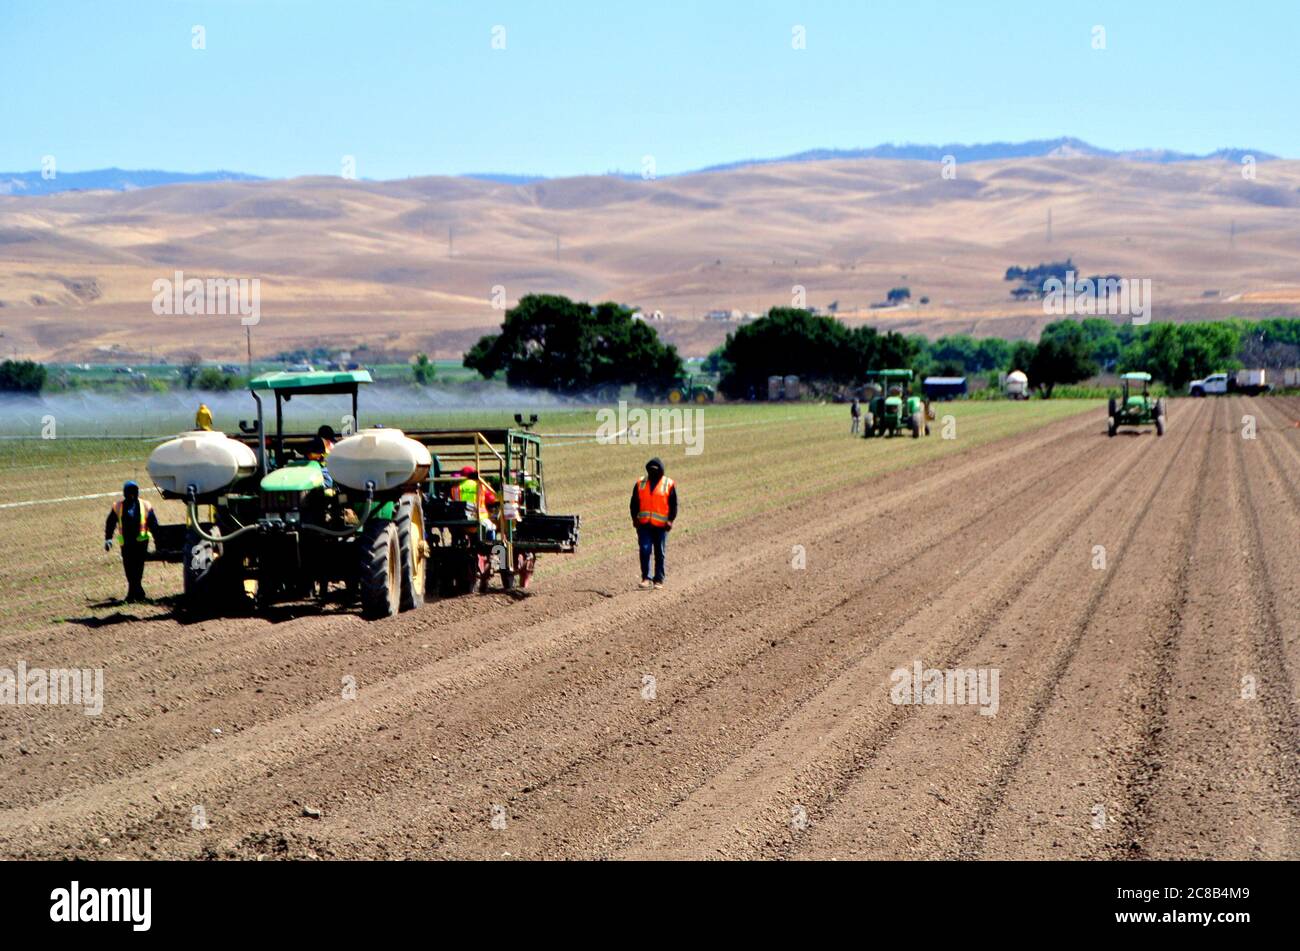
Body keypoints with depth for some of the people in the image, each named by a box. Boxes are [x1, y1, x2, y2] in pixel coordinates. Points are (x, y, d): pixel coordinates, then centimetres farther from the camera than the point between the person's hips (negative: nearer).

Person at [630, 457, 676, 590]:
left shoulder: (669, 485, 3)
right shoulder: (640, 483, 9)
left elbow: (674, 504, 4)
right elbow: (634, 503, 11)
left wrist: (670, 520, -7)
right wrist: (635, 518, -1)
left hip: (661, 525, -1)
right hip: (644, 524, 1)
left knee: (660, 553, 5)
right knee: (644, 550, -10)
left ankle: (659, 580, 12)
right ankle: (645, 578, -4)